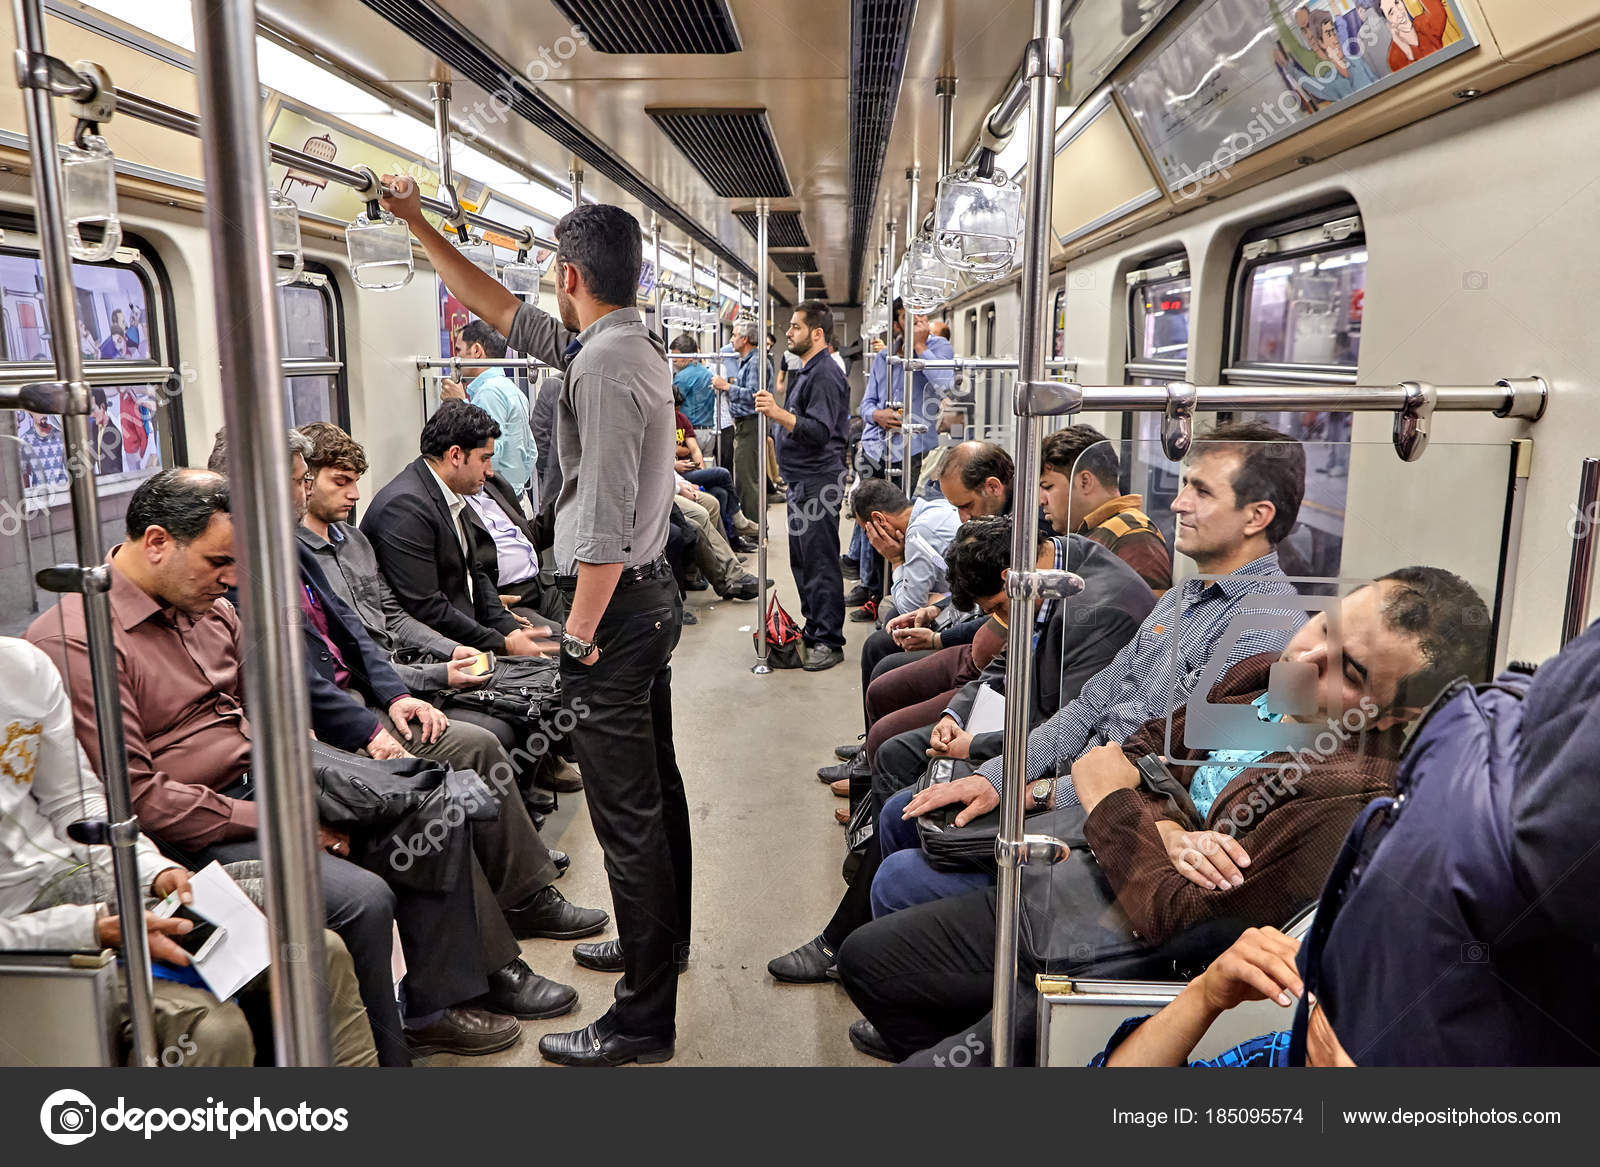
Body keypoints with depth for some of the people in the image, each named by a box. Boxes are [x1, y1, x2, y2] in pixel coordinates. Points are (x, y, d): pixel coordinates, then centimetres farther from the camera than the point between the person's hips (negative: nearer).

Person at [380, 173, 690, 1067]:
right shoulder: (630, 342, 12)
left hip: (617, 604, -11)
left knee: (627, 810, -3)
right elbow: (503, 311, 23)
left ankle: (644, 1020, 9)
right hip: (653, 591, 11)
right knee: (655, 784, 21)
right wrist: (421, 227, 26)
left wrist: (579, 636, -19)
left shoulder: (603, 363, -19)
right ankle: (663, 941, 40)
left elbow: (605, 524, -24)